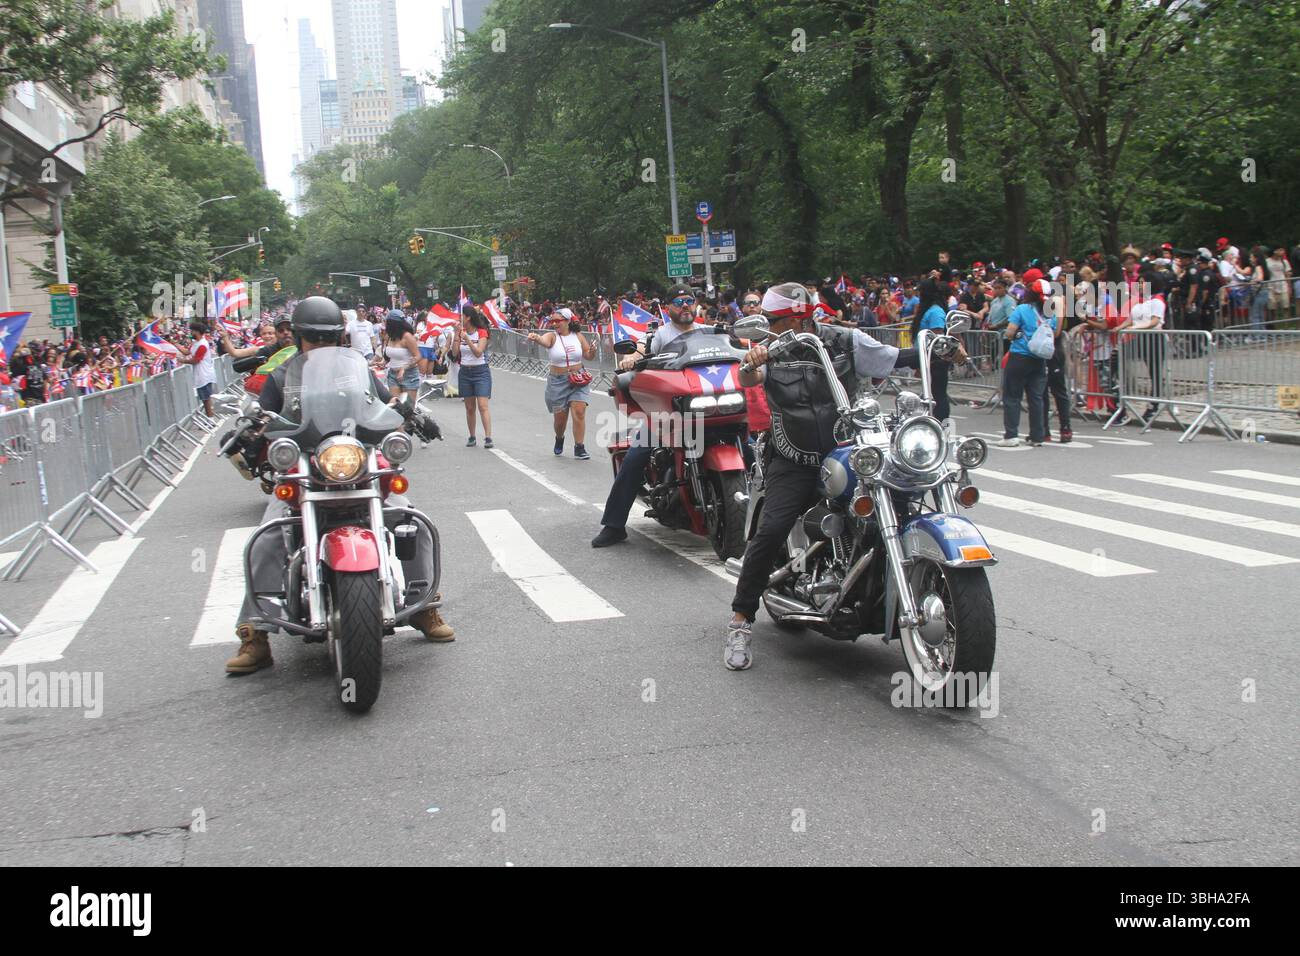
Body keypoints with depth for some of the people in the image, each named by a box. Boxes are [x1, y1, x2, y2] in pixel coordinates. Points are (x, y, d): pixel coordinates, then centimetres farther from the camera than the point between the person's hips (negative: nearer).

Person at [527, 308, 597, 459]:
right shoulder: (552, 336, -6)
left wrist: (593, 350, -10)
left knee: (579, 412, -12)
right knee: (560, 417, 7)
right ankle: (559, 439, 39)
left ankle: (579, 448, -4)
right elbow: (544, 341, -31)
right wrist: (536, 338, -55)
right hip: (558, 381, -1)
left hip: (579, 380, 1)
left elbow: (588, 356, 13)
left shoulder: (578, 336, 3)